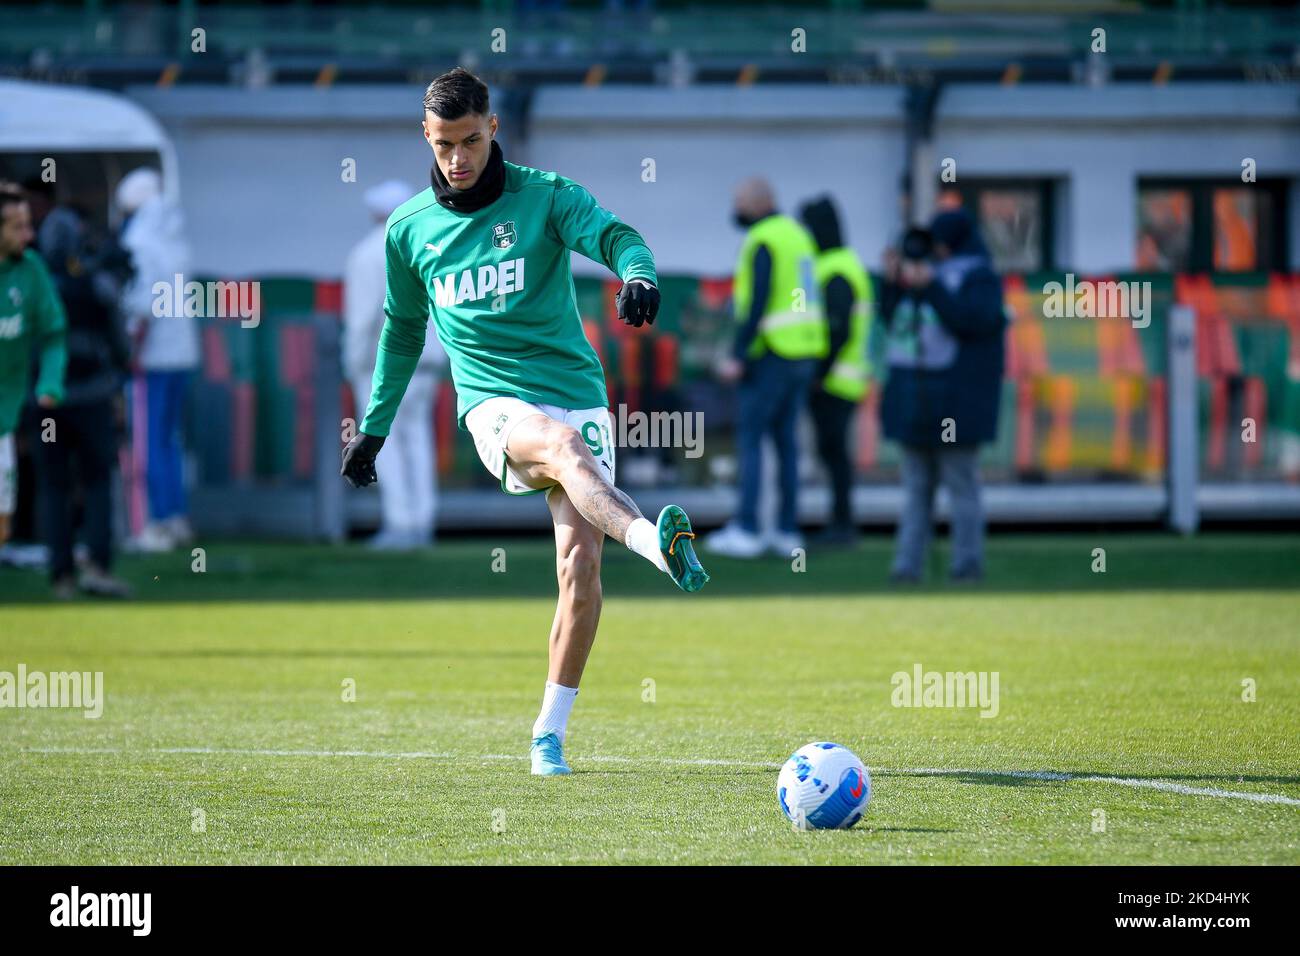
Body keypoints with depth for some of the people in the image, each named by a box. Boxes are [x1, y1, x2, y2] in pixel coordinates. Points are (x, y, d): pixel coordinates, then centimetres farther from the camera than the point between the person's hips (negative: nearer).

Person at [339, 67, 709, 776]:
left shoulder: (546, 197, 2)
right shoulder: (410, 228, 10)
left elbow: (612, 236, -17)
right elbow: (402, 330, 24)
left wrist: (637, 273, -41)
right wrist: (373, 428, 27)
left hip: (577, 391, 0)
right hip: (495, 405, 0)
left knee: (581, 563, -12)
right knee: (564, 444, -36)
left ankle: (550, 733, 0)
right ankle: (657, 545, -63)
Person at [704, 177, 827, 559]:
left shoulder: (761, 243, -14)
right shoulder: (797, 234, 14)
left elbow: (758, 302, -21)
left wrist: (737, 356, -20)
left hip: (771, 354, -8)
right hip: (806, 352, 8)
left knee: (750, 437, -4)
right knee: (785, 438, 11)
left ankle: (746, 530, -8)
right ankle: (788, 530, 10)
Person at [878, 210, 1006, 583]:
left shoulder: (979, 278, -4)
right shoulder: (924, 271, 18)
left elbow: (974, 320, -21)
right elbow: (892, 318, 19)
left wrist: (930, 288, -22)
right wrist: (893, 284, 3)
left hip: (954, 400, -8)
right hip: (915, 398, 8)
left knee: (961, 483, -5)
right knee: (915, 486, 6)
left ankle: (968, 562, -2)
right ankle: (908, 563, 5)